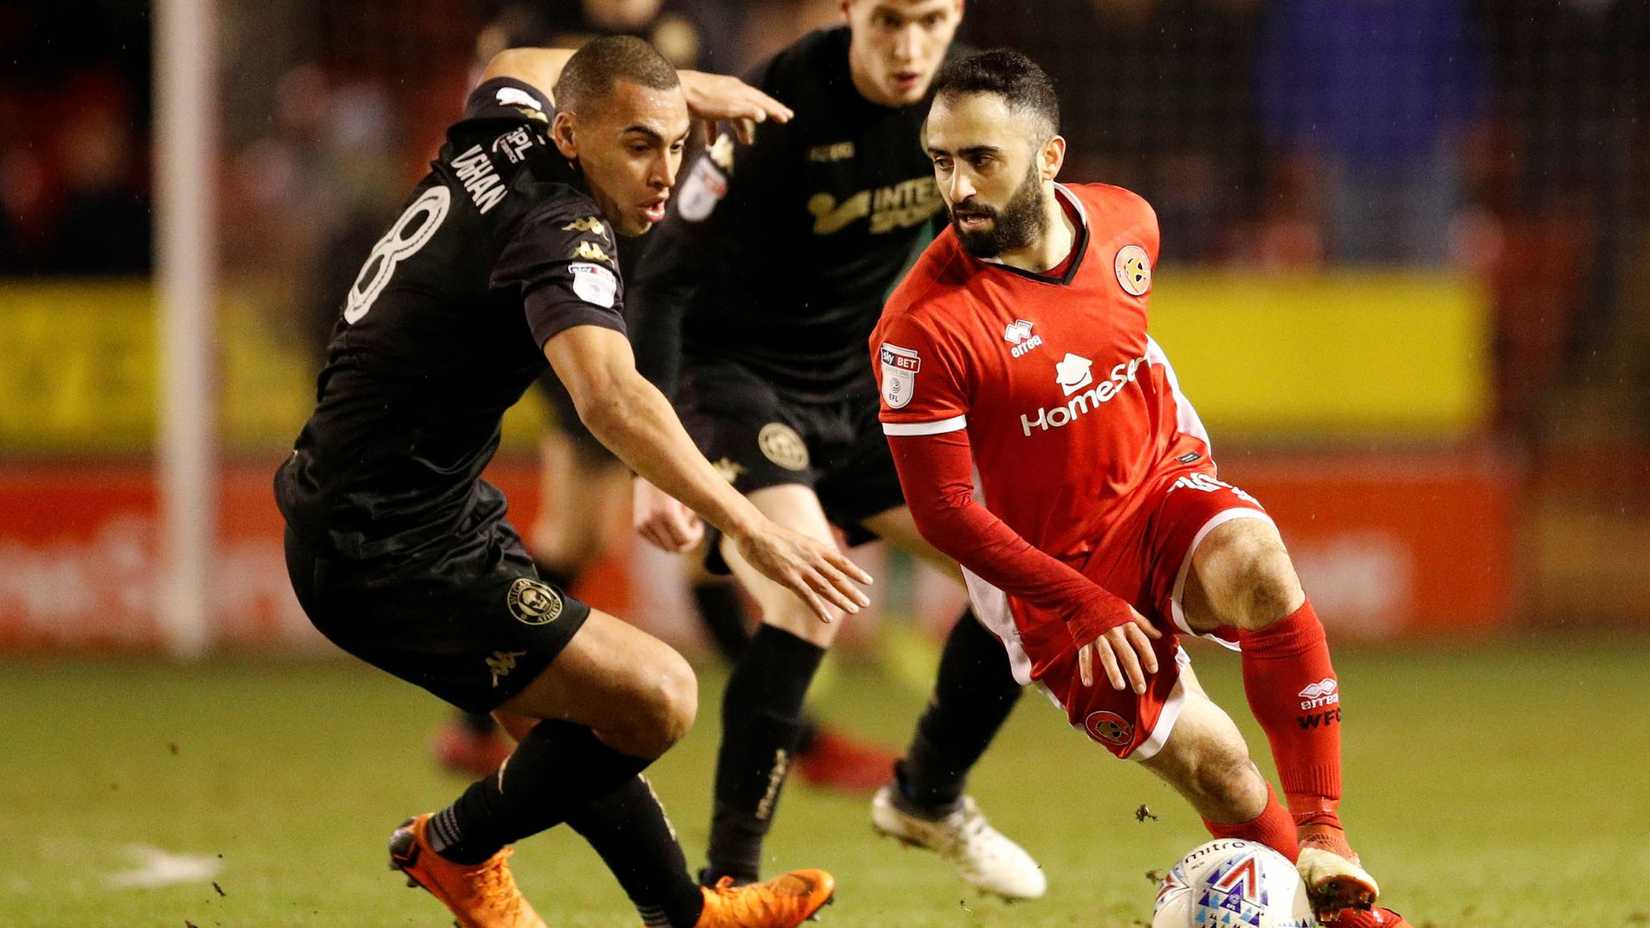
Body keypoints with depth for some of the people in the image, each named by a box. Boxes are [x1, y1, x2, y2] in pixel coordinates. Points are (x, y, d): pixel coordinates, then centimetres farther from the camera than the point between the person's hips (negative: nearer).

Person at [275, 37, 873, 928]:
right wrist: (749, 529, -48)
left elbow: (515, 70, 33)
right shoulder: (560, 233, -23)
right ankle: (457, 847, 6)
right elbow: (610, 398, -41)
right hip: (394, 554, -11)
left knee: (583, 717, 18)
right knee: (655, 694, -14)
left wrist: (686, 85, 39)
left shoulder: (501, 132, 5)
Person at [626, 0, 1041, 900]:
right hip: (735, 375, -7)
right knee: (808, 597, -29)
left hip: (859, 384, 7)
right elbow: (662, 281, -22)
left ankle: (929, 796, 27)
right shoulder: (778, 108, -25)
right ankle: (727, 879, -19)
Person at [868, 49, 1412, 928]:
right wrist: (1083, 607, -19)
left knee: (1256, 564, -30)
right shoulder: (923, 327, -22)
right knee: (1211, 766, -9)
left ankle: (1324, 840, -26)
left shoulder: (1126, 224, -6)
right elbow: (943, 509, -17)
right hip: (1052, 572, -2)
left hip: (1161, 491, 3)